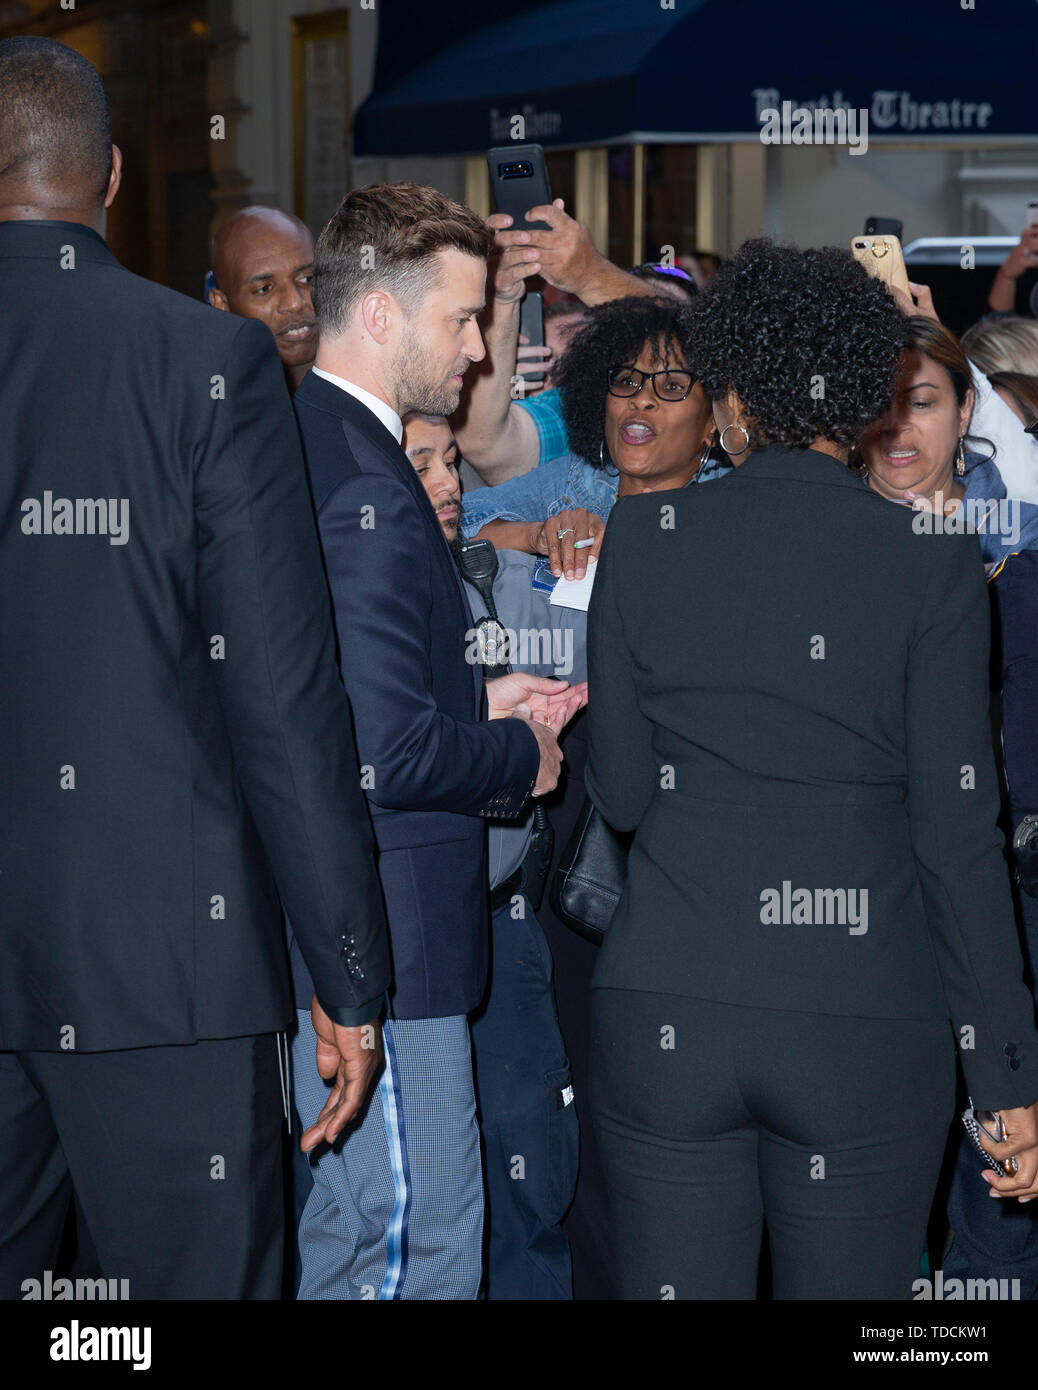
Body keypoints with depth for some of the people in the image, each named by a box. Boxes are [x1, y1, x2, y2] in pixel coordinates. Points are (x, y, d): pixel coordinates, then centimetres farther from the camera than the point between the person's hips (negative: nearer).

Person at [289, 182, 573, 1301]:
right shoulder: (369, 491, -22)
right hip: (384, 934, -11)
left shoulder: (298, 443, 11)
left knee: (351, 1225, 21)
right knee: (425, 1245, -1)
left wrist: (479, 701, 14)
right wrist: (520, 756, -9)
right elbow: (389, 754, -26)